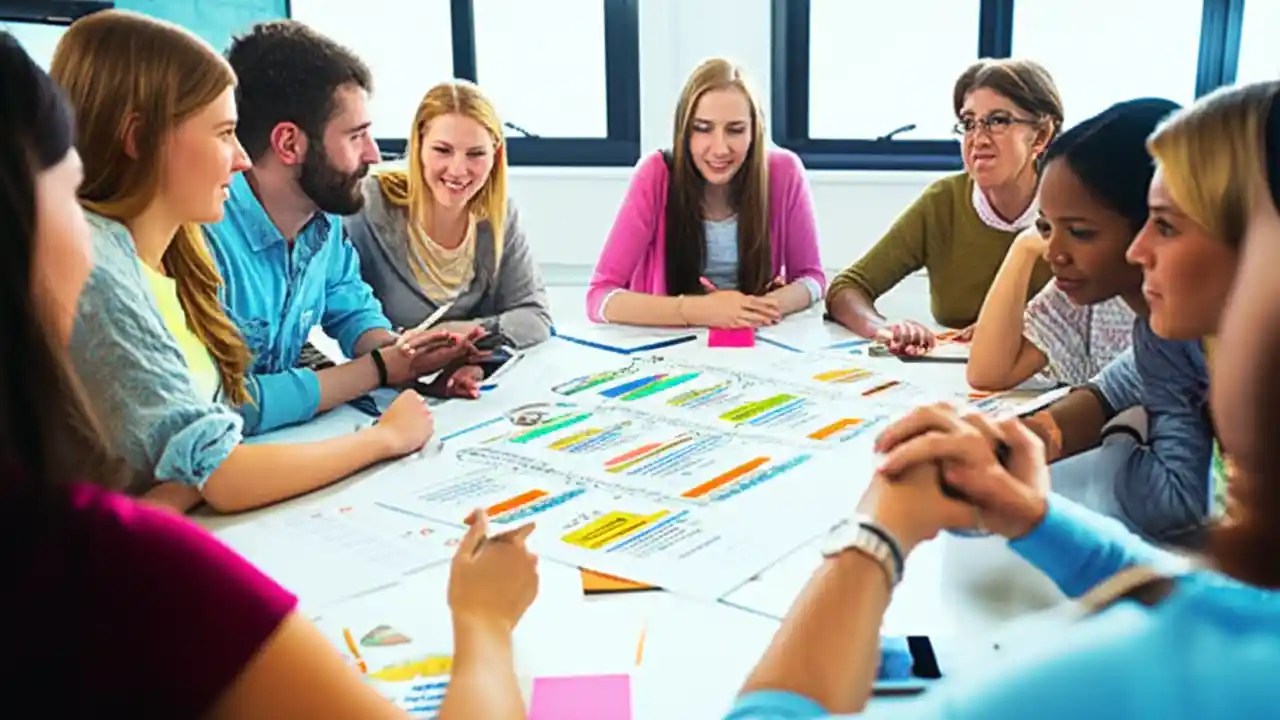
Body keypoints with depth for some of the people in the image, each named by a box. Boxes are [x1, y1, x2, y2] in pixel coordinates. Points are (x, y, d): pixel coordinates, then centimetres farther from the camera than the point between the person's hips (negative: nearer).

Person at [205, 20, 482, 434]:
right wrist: (380, 369, -18)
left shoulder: (323, 220, 0)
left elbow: (353, 313, 15)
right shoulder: (202, 235, -25)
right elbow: (225, 405, -29)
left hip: (282, 443, 7)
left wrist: (398, 351, -8)